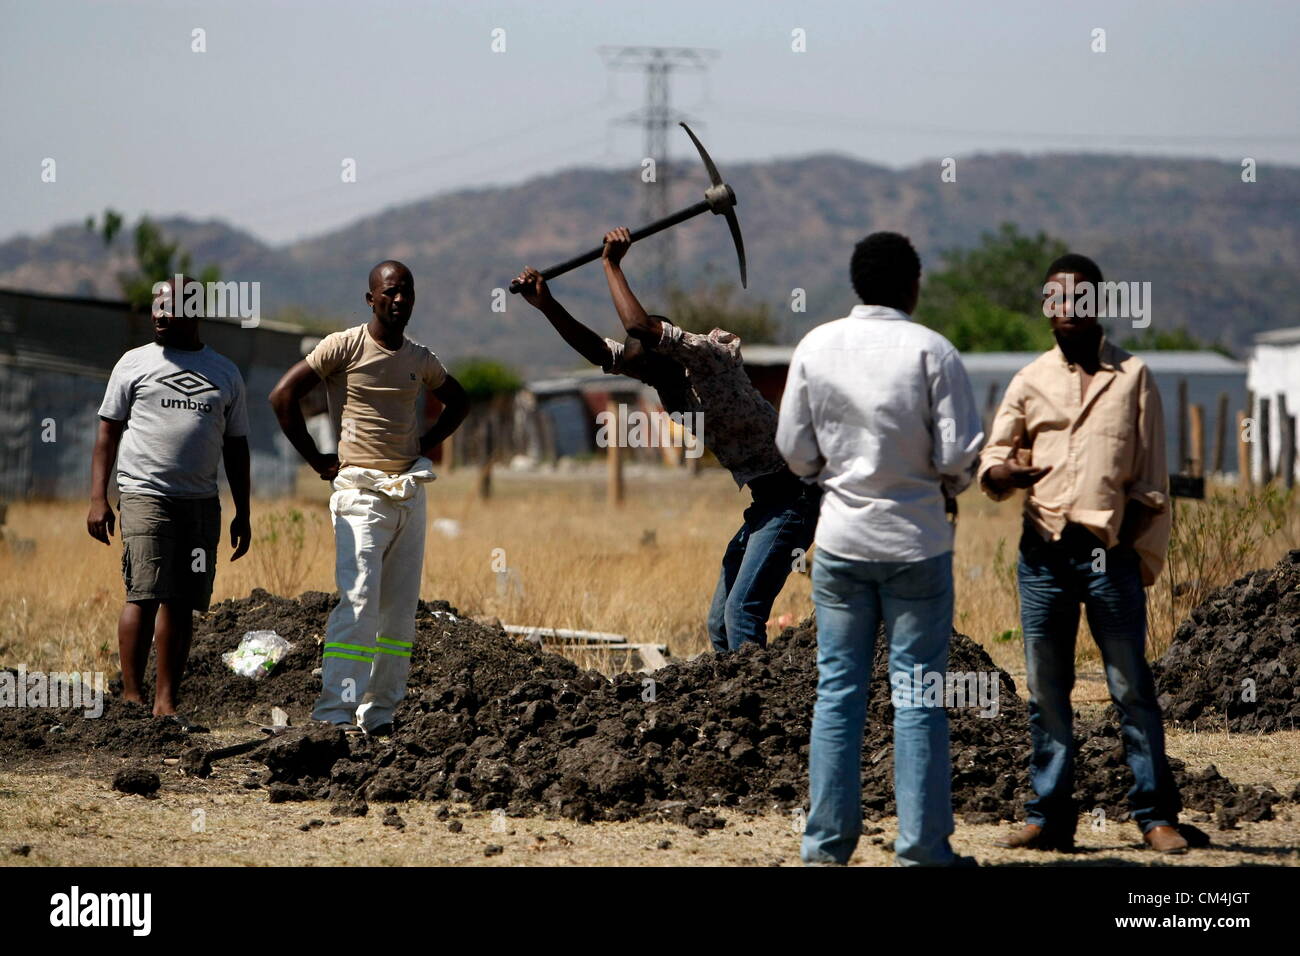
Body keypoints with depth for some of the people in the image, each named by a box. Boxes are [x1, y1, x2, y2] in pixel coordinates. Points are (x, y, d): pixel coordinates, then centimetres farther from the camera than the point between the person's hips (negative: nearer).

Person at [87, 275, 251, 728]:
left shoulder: (225, 373, 14)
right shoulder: (135, 364, 6)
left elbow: (235, 445, 17)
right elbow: (108, 431, 6)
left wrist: (242, 514, 13)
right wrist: (98, 498, -4)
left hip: (201, 502, 3)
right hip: (145, 496, -3)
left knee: (182, 604, 3)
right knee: (144, 596, -13)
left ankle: (167, 703, 7)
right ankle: (132, 697, -10)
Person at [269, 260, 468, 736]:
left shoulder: (421, 360, 11)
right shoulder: (344, 347, -5)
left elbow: (458, 401, 30)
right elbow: (283, 396, -8)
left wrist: (426, 444, 14)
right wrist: (317, 459, -6)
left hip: (410, 494, 6)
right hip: (361, 493, -6)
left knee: (400, 610, 2)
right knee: (359, 602, -16)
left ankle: (379, 713, 6)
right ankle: (335, 710, -16)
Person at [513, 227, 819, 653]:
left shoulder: (709, 359, -20)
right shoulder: (670, 371, 6)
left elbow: (640, 327, -32)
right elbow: (601, 353, 7)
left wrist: (612, 264, -20)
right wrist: (548, 305, -2)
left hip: (791, 495, -10)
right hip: (764, 501, 10)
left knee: (742, 612, -19)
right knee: (720, 623, 7)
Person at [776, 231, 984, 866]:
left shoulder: (816, 347, -1)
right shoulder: (930, 351, -10)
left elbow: (794, 450, 2)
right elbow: (960, 454, -12)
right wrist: (947, 486, 9)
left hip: (840, 540, 3)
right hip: (916, 543, -3)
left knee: (838, 689, 8)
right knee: (918, 693, 2)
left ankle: (828, 840, 9)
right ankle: (922, 845, 3)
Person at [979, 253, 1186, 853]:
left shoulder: (1132, 378, 7)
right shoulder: (1029, 381, 12)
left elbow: (1152, 482, 6)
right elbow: (991, 464, 11)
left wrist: (1146, 556, 0)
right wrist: (1005, 474, -13)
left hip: (1109, 552, -3)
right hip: (1043, 554, 3)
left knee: (1131, 687, -2)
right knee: (1045, 692, 5)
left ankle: (1155, 814, 3)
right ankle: (1050, 818, 10)